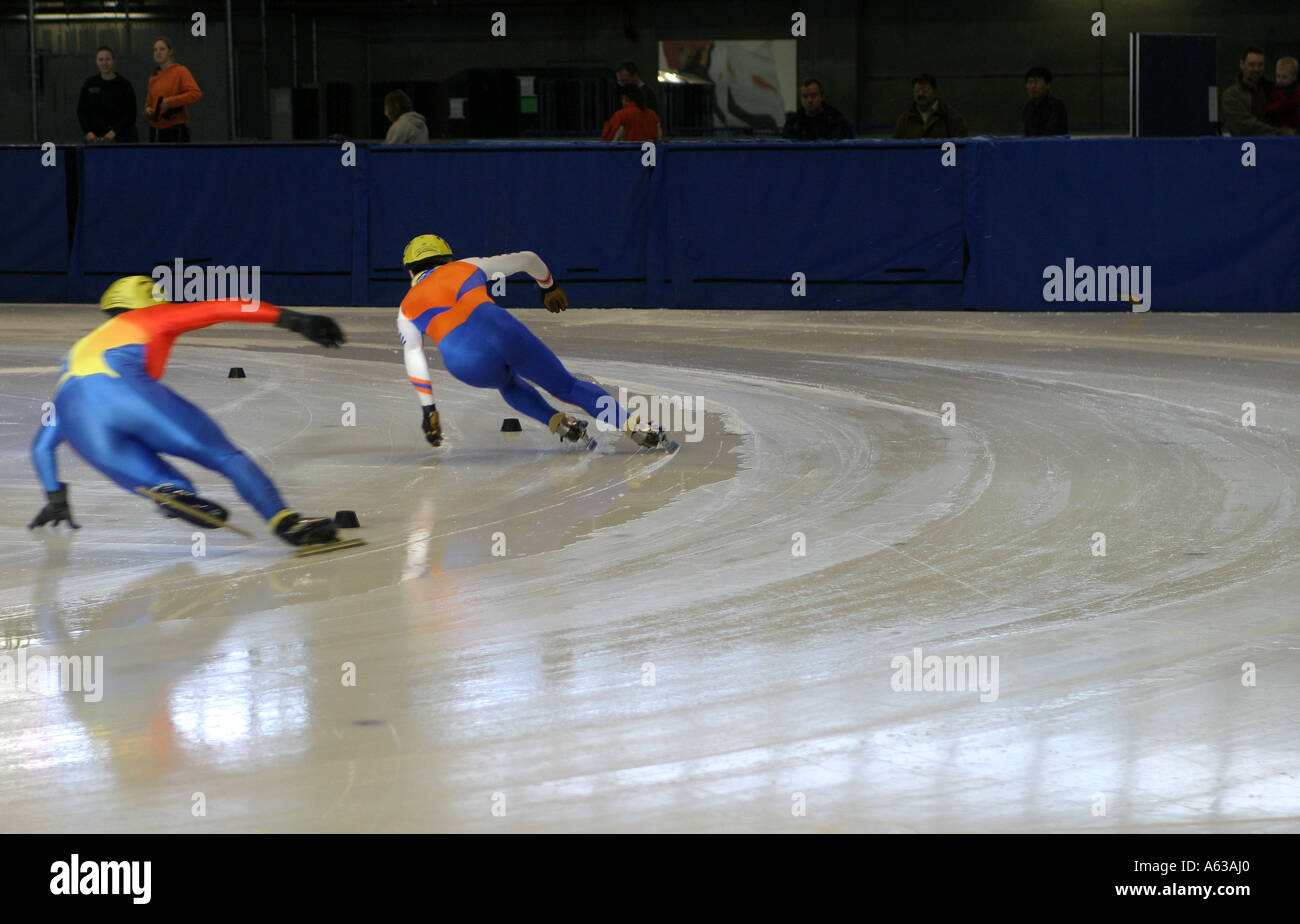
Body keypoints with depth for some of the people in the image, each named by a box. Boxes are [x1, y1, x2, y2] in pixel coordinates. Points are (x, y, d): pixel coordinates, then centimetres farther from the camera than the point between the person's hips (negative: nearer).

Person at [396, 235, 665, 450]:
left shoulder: (407, 310, 24)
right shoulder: (468, 266, 28)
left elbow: (414, 359, 16)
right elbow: (527, 259, 34)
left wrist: (427, 409, 19)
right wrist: (549, 286, 52)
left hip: (470, 368, 0)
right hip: (505, 332, 1)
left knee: (508, 383, 36)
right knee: (566, 385, 14)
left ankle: (558, 423, 17)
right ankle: (633, 427, -1)